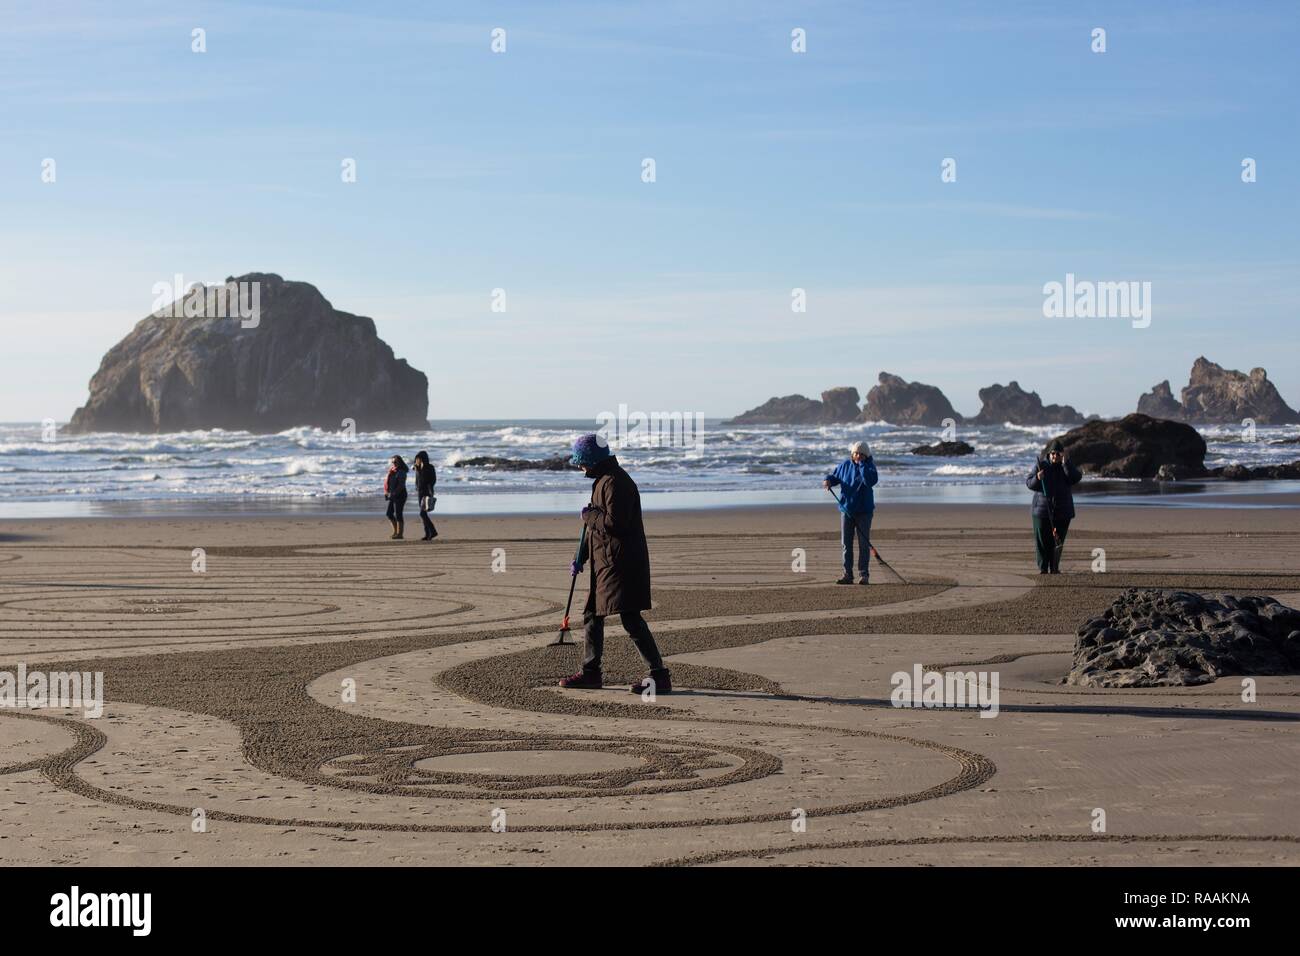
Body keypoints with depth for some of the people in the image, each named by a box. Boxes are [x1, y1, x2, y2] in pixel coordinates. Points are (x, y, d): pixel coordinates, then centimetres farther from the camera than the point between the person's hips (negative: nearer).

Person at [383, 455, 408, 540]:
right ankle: (395, 531, 21)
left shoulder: (401, 472, -13)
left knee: (398, 515, -7)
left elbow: (401, 485, -19)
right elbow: (388, 483, 16)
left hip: (400, 495, -9)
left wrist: (393, 494, -22)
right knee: (389, 514, 10)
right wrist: (386, 493, 4)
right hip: (393, 495, 9)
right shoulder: (392, 471, 12)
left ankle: (399, 534, -2)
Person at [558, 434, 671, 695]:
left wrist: (589, 516, -9)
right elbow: (597, 525, 26)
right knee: (592, 615, 17)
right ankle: (590, 673, 27)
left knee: (631, 618, -14)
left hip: (621, 563, -11)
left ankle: (660, 676, -15)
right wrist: (580, 559, 22)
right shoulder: (603, 481, 19)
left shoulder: (615, 483, -16)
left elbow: (614, 523, -26)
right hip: (605, 561, 11)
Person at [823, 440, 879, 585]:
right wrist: (828, 480, -7)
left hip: (864, 511, -4)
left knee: (864, 544, -1)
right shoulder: (845, 465, 3)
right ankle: (848, 574, 10)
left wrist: (862, 464, -23)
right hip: (846, 509, 4)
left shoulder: (869, 466, -7)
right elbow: (835, 476, 15)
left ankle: (863, 575, 3)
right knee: (846, 543, 5)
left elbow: (871, 480, -26)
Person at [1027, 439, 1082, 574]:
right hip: (1042, 509, -1)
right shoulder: (1041, 466, 2)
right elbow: (1028, 483, -1)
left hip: (1062, 511, 1)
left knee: (1058, 541, 3)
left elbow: (1076, 478, -14)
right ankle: (1042, 568, 1)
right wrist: (1037, 478, -22)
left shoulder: (1066, 467, 6)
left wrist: (1065, 462, -21)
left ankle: (1054, 568, 13)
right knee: (1042, 541, -4)